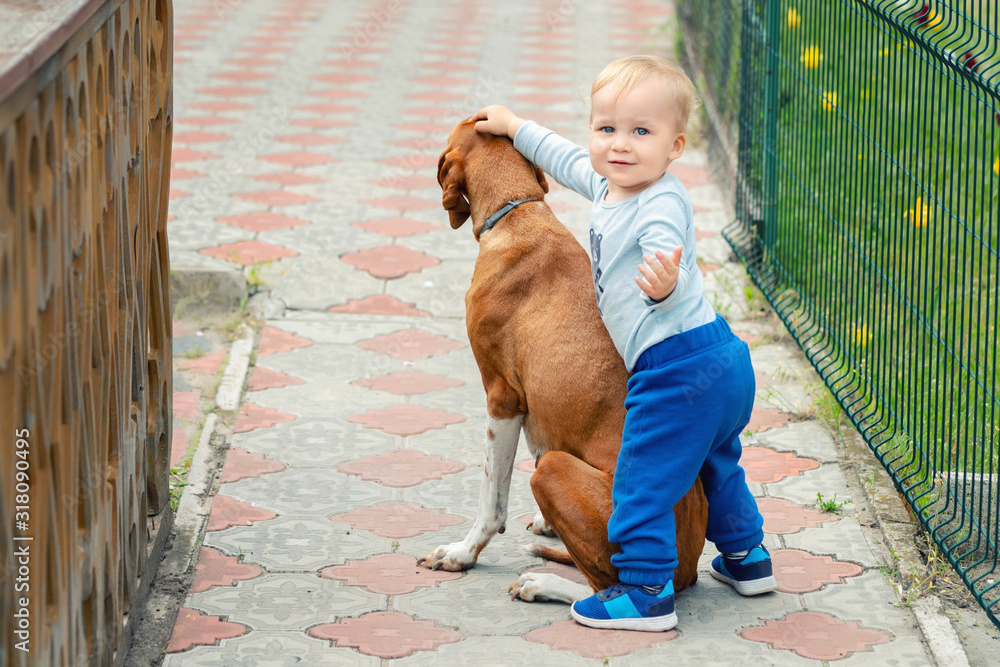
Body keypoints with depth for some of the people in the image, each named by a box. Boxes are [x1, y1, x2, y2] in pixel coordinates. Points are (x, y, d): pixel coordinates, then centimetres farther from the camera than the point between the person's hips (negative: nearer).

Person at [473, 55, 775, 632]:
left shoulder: (662, 205, -22)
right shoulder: (610, 187, 8)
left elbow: (671, 269, -37)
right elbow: (569, 159, 29)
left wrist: (666, 286, -60)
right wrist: (516, 127, 39)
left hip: (677, 367, -11)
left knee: (642, 481, -4)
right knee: (715, 464, 28)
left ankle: (646, 594, 2)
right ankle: (746, 558, 44)